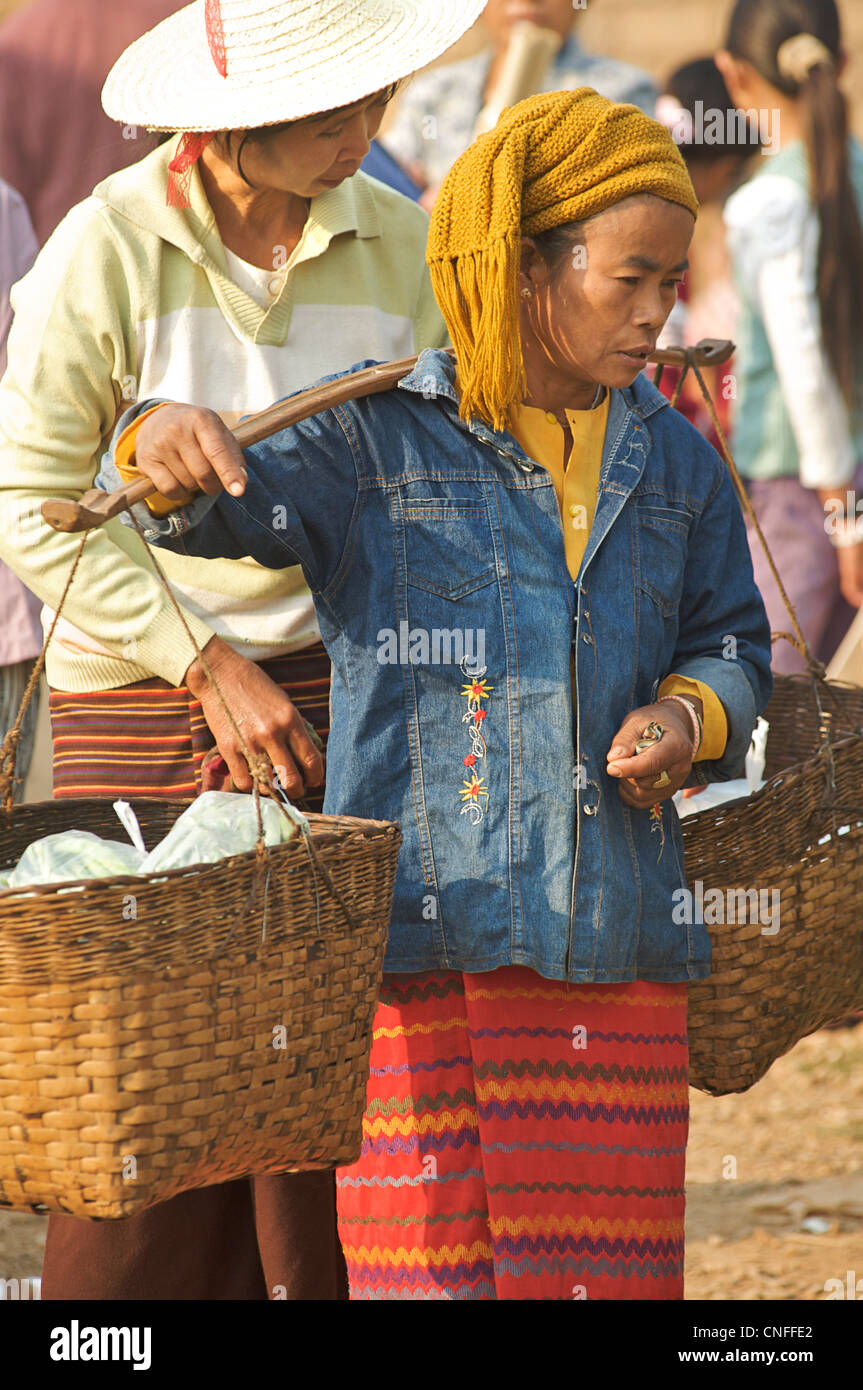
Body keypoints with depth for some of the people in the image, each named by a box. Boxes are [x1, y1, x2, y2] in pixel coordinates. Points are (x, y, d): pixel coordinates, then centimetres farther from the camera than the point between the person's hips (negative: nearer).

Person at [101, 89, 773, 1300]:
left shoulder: (672, 463, 11)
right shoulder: (376, 440, -1)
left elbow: (730, 641, 20)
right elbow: (238, 505, -14)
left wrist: (689, 716, -2)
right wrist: (167, 447, -37)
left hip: (612, 929, 3)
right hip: (421, 924, -3)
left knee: (600, 1255, 4)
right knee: (422, 1254, -3)